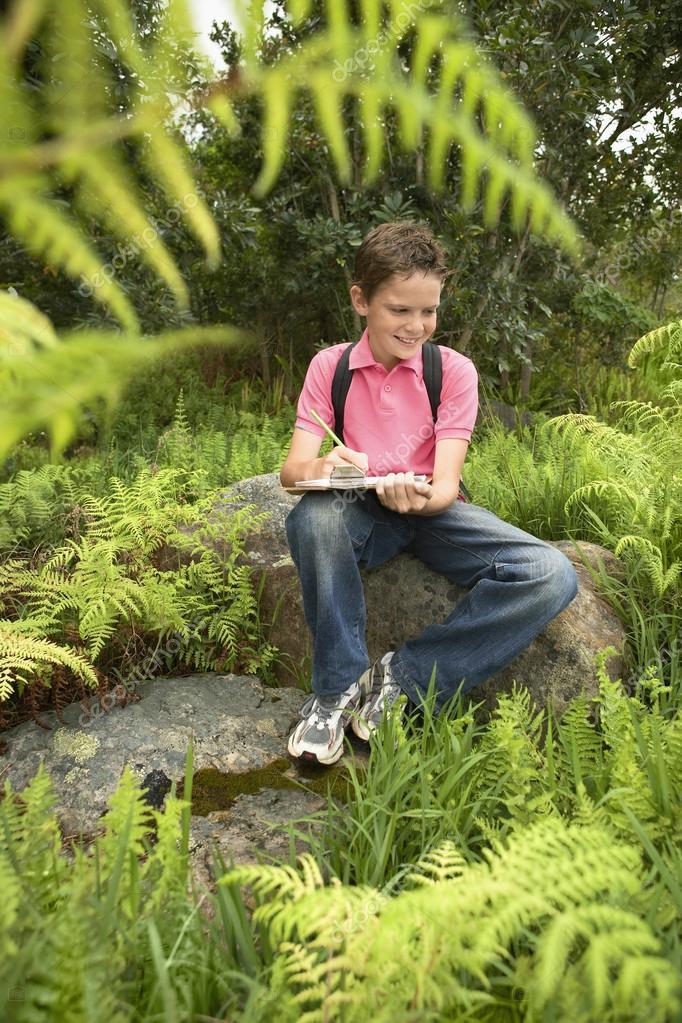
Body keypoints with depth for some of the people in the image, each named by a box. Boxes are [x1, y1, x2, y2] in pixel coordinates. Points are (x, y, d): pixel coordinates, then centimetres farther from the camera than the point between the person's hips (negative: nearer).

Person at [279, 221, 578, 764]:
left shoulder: (454, 369, -5)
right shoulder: (330, 366, -3)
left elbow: (447, 484, -13)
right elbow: (292, 469, -11)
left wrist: (422, 498, -38)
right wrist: (321, 467, -37)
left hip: (431, 510, 1)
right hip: (361, 512, 0)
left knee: (553, 576, -24)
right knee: (311, 517, -37)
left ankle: (404, 676, -19)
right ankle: (338, 686, -19)